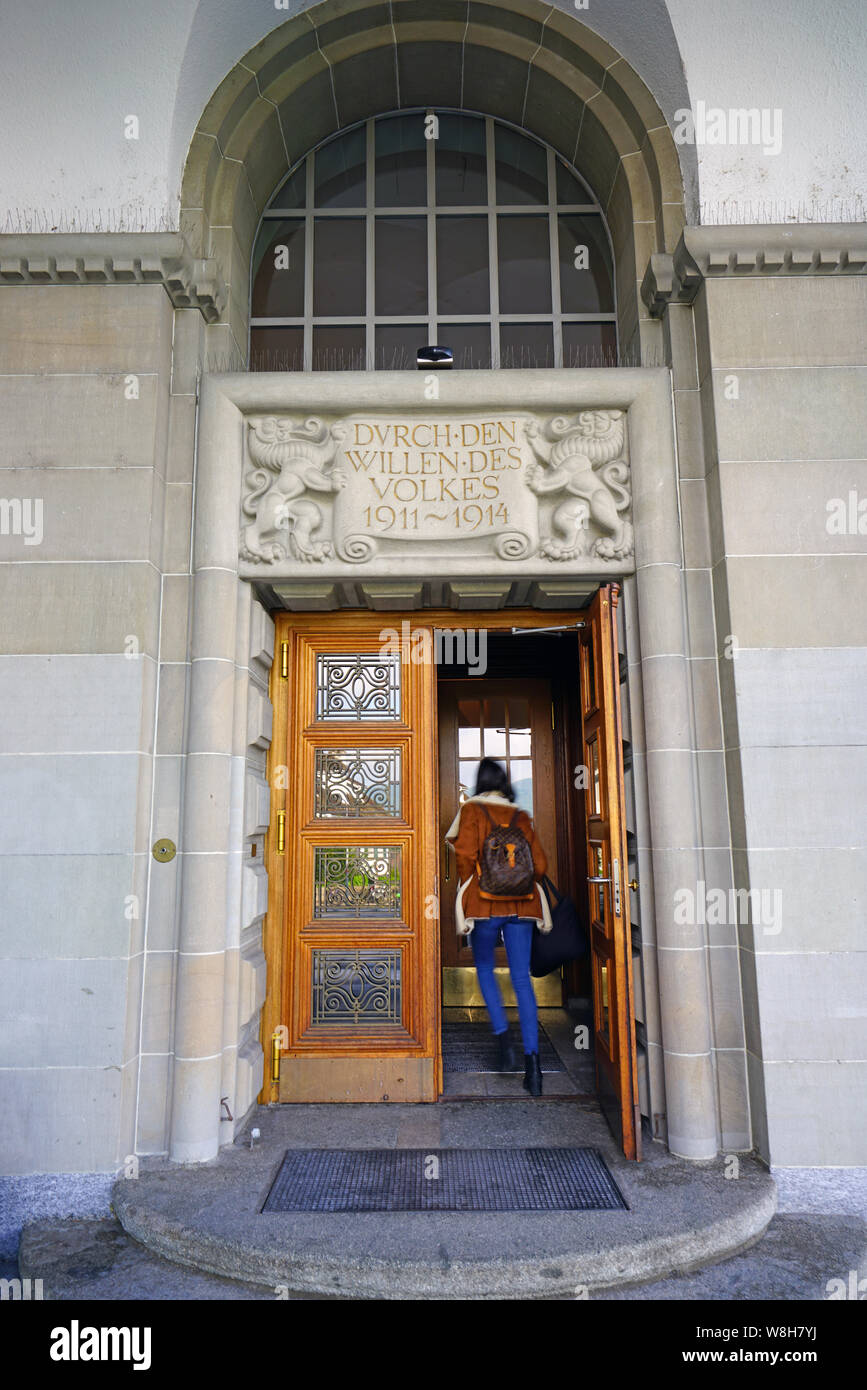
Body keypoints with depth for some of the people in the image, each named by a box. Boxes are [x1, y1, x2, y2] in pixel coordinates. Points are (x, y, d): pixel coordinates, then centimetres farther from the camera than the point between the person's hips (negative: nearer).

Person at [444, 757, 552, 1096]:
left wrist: (466, 890, 2)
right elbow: (540, 865, 8)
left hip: (485, 904, -2)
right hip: (521, 905, 3)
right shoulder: (521, 817, 10)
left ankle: (503, 1036, 3)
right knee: (522, 979, 4)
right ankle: (532, 1058, -3)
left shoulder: (472, 810, 0)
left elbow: (466, 854, -12)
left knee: (484, 969, 18)